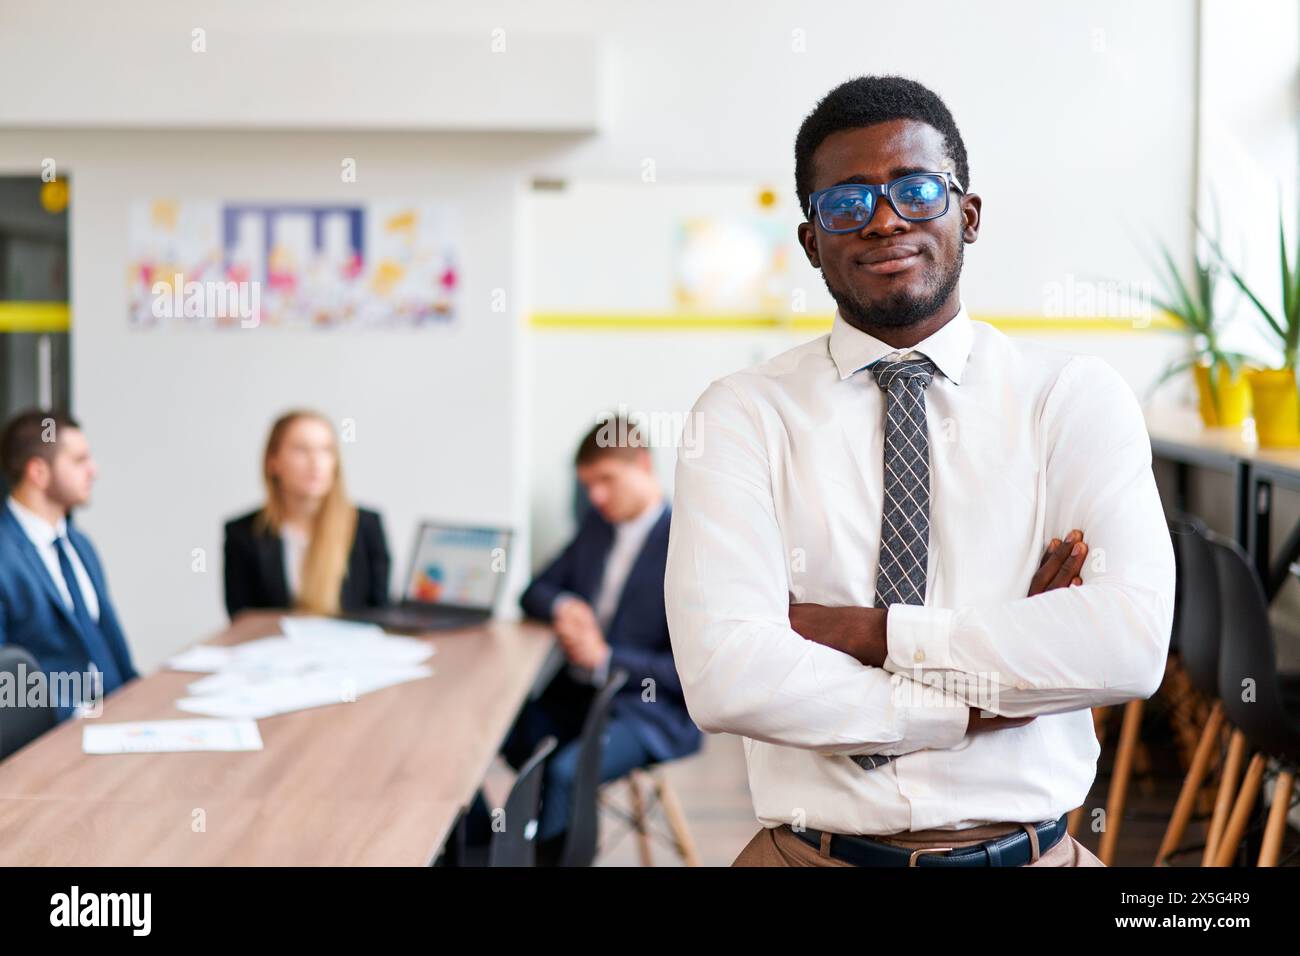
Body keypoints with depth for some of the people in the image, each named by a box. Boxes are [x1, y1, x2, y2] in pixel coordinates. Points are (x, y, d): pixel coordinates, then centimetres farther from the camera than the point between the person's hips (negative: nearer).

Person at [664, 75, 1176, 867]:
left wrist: (863, 630, -17)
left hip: (1031, 850, 1)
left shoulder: (1076, 396, -2)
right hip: (814, 849, 0)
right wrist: (976, 704, -16)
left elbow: (1132, 644, -17)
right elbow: (724, 676, -17)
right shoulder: (743, 415, -3)